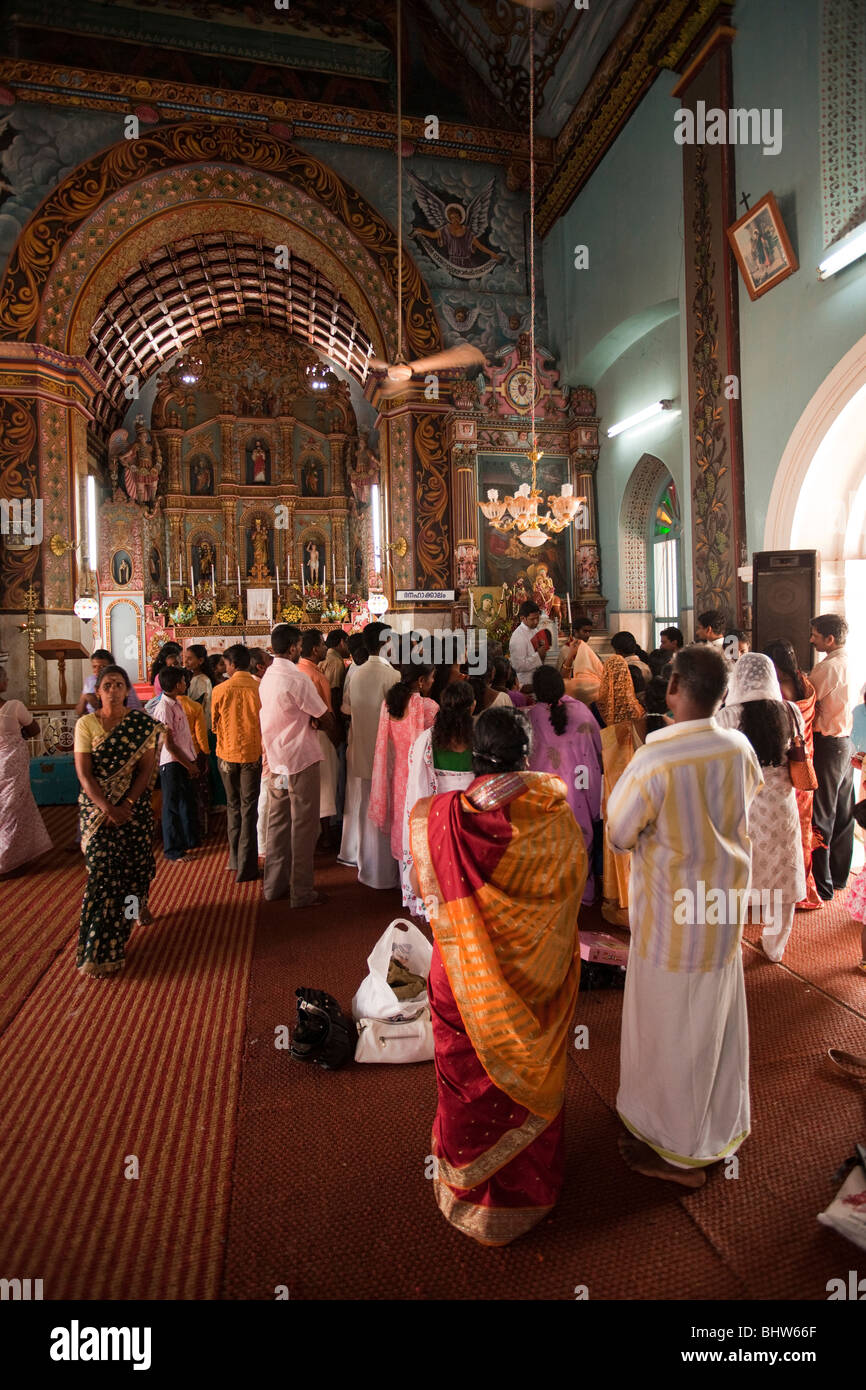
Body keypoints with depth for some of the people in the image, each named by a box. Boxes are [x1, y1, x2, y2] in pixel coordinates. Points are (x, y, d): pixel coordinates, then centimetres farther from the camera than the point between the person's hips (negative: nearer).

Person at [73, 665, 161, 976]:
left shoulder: (142, 723, -1)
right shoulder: (86, 724, -2)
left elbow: (145, 769, -4)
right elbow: (84, 774, -7)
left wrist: (125, 806, -14)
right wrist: (108, 809, -17)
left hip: (135, 806, 1)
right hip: (97, 807, -1)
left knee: (136, 862, 9)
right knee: (103, 870, -7)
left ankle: (138, 904, 44)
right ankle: (100, 951, 5)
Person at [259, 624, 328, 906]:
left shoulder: (267, 677, 8)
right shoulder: (297, 678, -18)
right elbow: (322, 716, -11)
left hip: (276, 761, 8)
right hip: (301, 758, -8)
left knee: (278, 822, 15)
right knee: (303, 825, 0)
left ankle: (274, 884, 24)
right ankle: (302, 892, 8)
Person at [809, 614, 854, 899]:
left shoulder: (828, 667, -19)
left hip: (827, 745, -9)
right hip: (846, 742, 9)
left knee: (820, 816, -1)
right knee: (843, 813, 17)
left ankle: (821, 885, 6)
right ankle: (839, 874, 30)